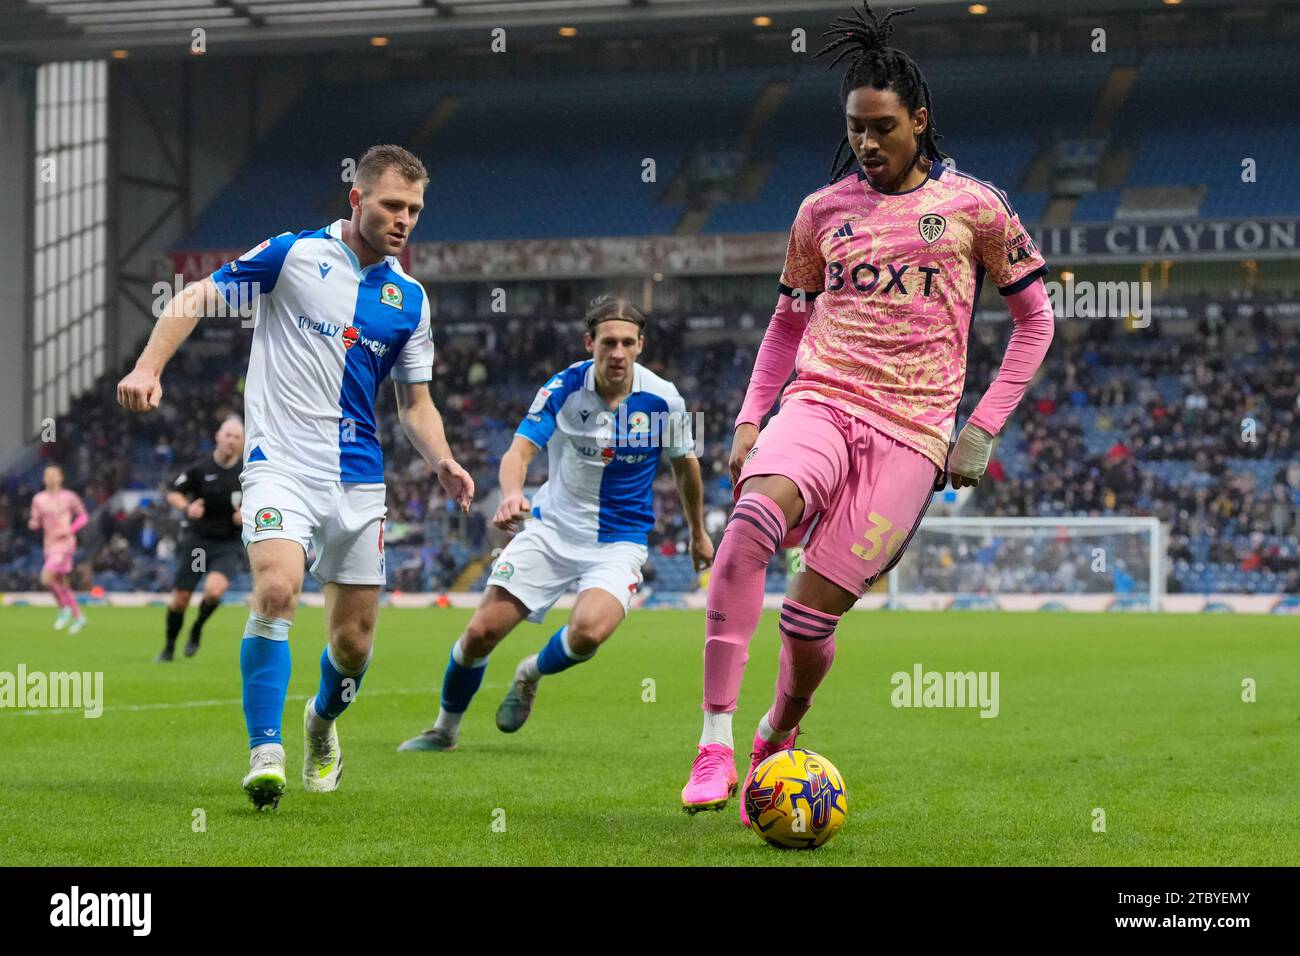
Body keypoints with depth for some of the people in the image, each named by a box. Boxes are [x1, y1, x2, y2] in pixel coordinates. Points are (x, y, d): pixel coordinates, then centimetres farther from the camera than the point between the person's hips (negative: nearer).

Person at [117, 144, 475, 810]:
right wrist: (149, 367, -18)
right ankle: (265, 754, -23)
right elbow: (194, 299, -3)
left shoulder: (410, 298, 9)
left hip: (358, 477, 4)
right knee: (276, 590, -28)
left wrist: (442, 462, -3)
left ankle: (323, 721, 39)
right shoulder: (294, 255, -3)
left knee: (354, 641, 6)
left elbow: (415, 403, 15)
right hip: (281, 461, -4)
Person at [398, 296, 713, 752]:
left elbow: (686, 465, 8)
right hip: (552, 528, 1)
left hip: (619, 541, -1)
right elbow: (520, 450, -19)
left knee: (588, 631, -30)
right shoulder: (565, 387, -11)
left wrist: (698, 533, 19)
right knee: (481, 632, -7)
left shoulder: (663, 399, -10)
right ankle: (445, 729, 21)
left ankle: (531, 674, 7)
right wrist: (512, 494, -41)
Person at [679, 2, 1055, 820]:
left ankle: (777, 741, 24)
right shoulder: (824, 211, 13)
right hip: (820, 405, 2)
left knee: (810, 615, -10)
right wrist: (749, 420, 12)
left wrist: (984, 428, 3)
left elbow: (1036, 316, 12)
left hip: (912, 431, -2)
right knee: (754, 517, -33)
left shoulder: (973, 207, 6)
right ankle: (715, 742, -34)